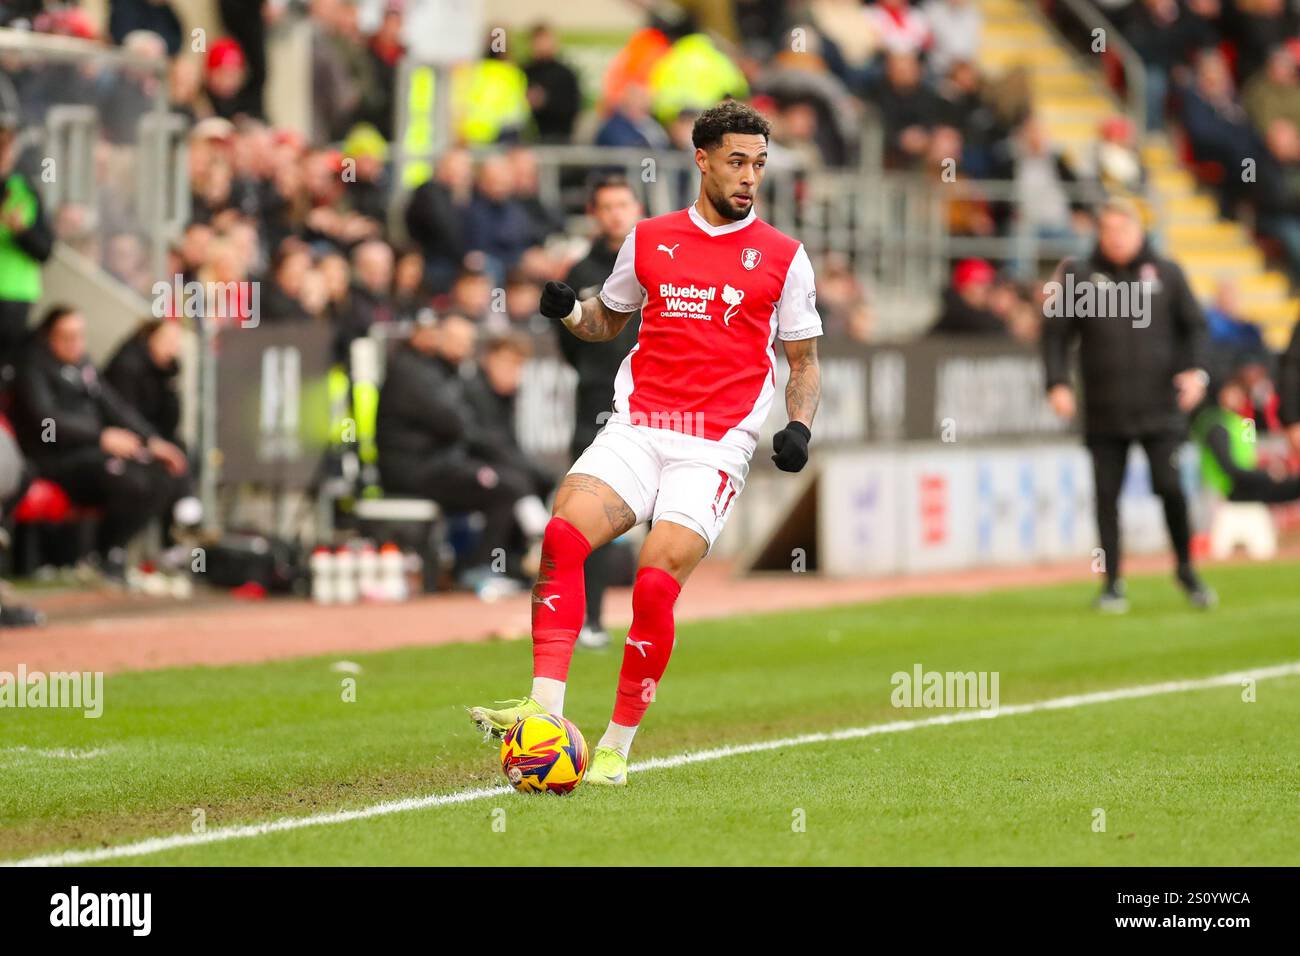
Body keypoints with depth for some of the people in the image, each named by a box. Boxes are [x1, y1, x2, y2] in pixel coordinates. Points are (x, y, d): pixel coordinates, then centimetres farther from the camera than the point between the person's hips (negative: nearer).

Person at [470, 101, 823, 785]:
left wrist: (799, 426, -4)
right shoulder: (649, 239, 13)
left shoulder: (782, 257, 7)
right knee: (562, 535, -23)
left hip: (714, 450, -2)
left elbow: (804, 361, 13)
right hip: (635, 430, 2)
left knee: (655, 587, -18)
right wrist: (569, 310, 4)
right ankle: (544, 712, -24)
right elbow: (608, 319, 26)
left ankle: (617, 746, -3)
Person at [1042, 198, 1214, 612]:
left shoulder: (1166, 274, 7)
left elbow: (1194, 326, 10)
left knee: (1169, 486, -9)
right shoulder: (1079, 276, 5)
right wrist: (1057, 383, -6)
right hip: (1103, 413, 1)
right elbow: (1056, 333, 7)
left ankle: (1186, 569, 11)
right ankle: (1112, 583, 10)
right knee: (1107, 496, 1)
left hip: (1159, 407, -1)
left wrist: (1195, 369, -7)